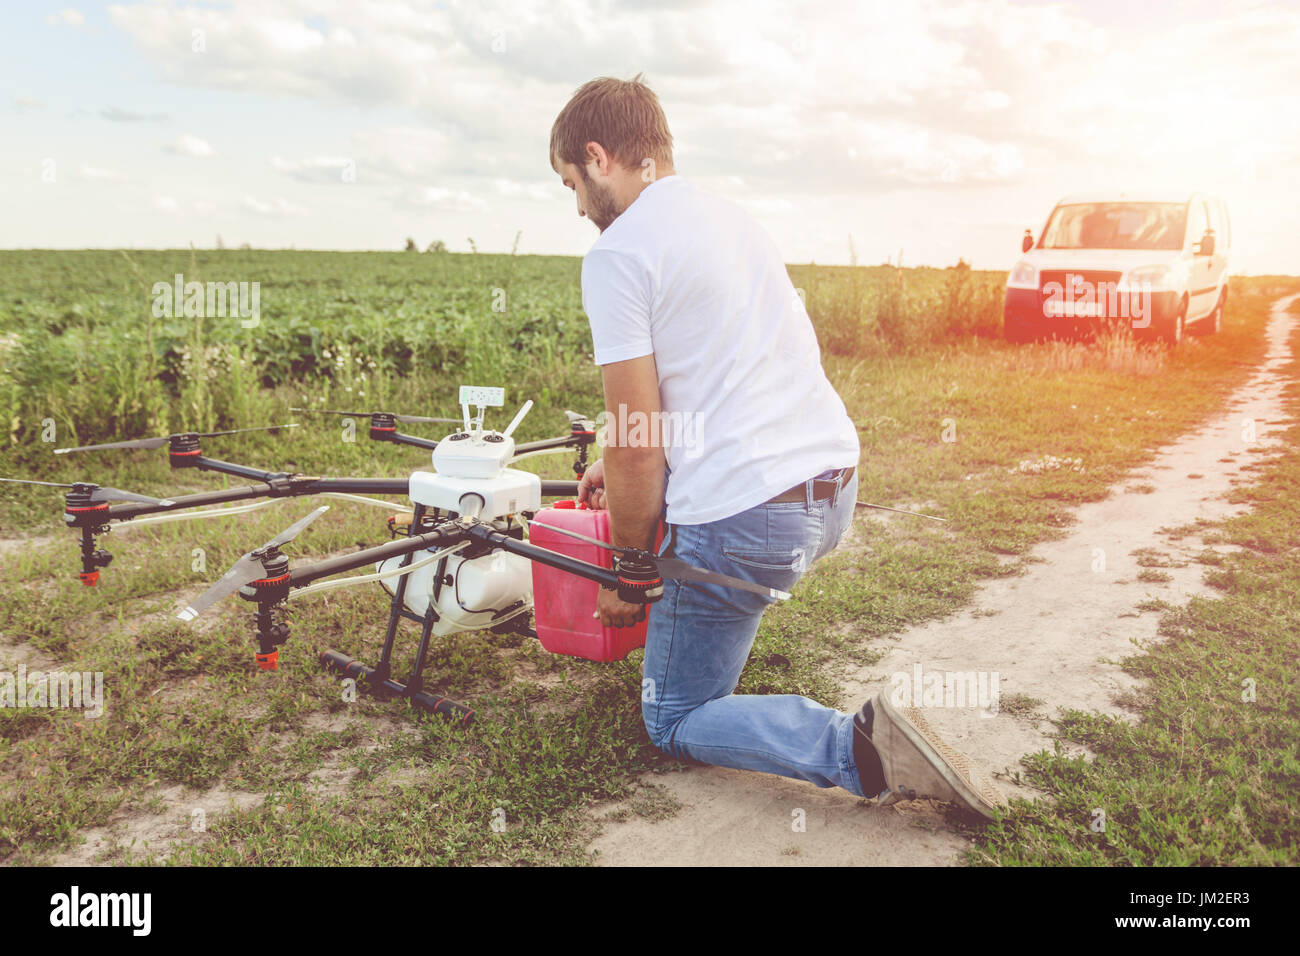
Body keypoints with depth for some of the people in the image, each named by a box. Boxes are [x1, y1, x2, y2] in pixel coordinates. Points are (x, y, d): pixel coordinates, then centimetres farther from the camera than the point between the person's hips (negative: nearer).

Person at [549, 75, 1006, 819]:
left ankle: (860, 752, -10)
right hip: (837, 489, 9)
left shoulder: (618, 253, -10)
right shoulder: (731, 216, 16)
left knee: (673, 722, 11)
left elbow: (639, 449, -12)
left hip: (745, 520, -9)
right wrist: (620, 462, 33)